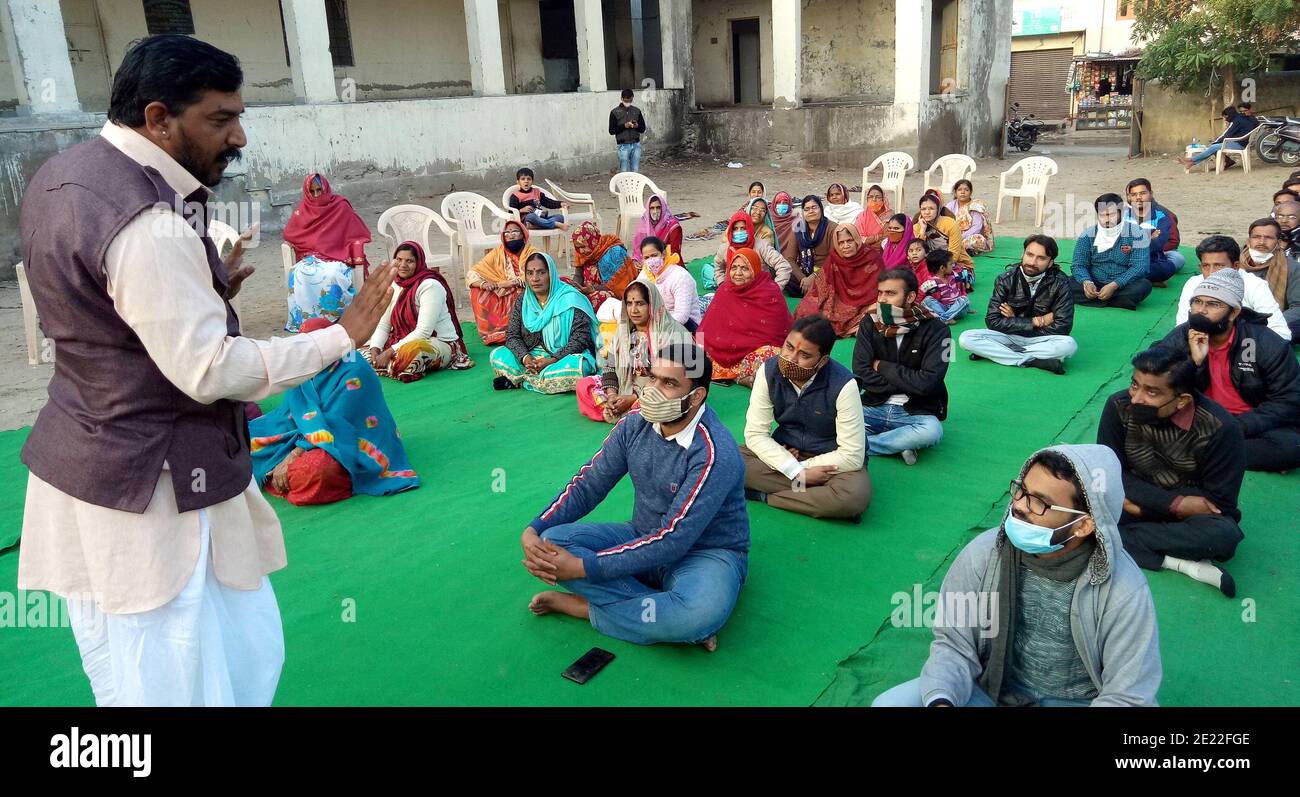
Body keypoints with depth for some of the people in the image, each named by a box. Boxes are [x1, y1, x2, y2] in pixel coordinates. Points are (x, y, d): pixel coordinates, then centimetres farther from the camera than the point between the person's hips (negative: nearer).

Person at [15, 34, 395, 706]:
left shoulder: (65, 173, 8)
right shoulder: (145, 222, -25)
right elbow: (210, 369, -23)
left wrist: (206, 286, 15)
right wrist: (342, 336, -16)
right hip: (149, 491, -10)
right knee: (174, 683, 4)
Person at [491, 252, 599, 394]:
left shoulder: (570, 299, -10)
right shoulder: (522, 302, 5)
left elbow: (581, 337, -15)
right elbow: (512, 335, 3)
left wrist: (552, 360, -23)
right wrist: (525, 357, -18)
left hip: (564, 357, -4)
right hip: (532, 357, 4)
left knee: (575, 367, -38)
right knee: (497, 355, -12)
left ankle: (518, 380, -19)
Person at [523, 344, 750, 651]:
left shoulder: (715, 454, -27)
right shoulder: (636, 424, -6)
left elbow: (673, 540, -29)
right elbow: (586, 486, 0)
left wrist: (584, 567, -31)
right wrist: (533, 530, -18)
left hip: (707, 553, -6)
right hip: (643, 538, 6)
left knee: (703, 612, -40)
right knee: (553, 542, -17)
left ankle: (583, 606, -16)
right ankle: (673, 619, -17)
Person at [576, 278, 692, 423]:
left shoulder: (672, 333, -12)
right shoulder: (623, 331, 8)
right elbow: (610, 368, 8)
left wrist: (633, 398, -20)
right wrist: (611, 395, -13)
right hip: (625, 388, 6)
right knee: (584, 385, -7)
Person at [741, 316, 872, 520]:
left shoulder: (843, 385, -25)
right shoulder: (769, 371, -15)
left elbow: (852, 456, -21)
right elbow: (756, 434, -14)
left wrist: (804, 467, -17)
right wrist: (798, 472, -24)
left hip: (832, 460, -3)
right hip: (785, 454, 3)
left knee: (854, 496, -36)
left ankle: (765, 495, -17)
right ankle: (820, 499, -17)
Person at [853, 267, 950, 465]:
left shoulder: (935, 330, -8)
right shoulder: (870, 325, 2)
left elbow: (927, 383, -17)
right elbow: (862, 374, -7)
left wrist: (882, 367, -9)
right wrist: (907, 383, -11)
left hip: (917, 410, -2)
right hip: (875, 406, 2)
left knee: (931, 431, -37)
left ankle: (860, 444, -22)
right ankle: (899, 444, -21)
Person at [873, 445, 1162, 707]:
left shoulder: (1124, 589, -20)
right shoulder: (982, 554, -15)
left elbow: (1127, 696, -14)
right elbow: (953, 643, -8)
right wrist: (940, 698, -28)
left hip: (1074, 701, -1)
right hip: (989, 690, 2)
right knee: (890, 703, -17)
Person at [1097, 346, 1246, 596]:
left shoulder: (1219, 428, -21)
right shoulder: (1119, 407, -16)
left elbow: (1219, 503, -14)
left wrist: (1145, 506, -20)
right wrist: (1175, 503, -22)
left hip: (1190, 509, -2)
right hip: (1137, 501, 3)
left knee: (1224, 536, -36)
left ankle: (1122, 538, -24)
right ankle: (1180, 563, -27)